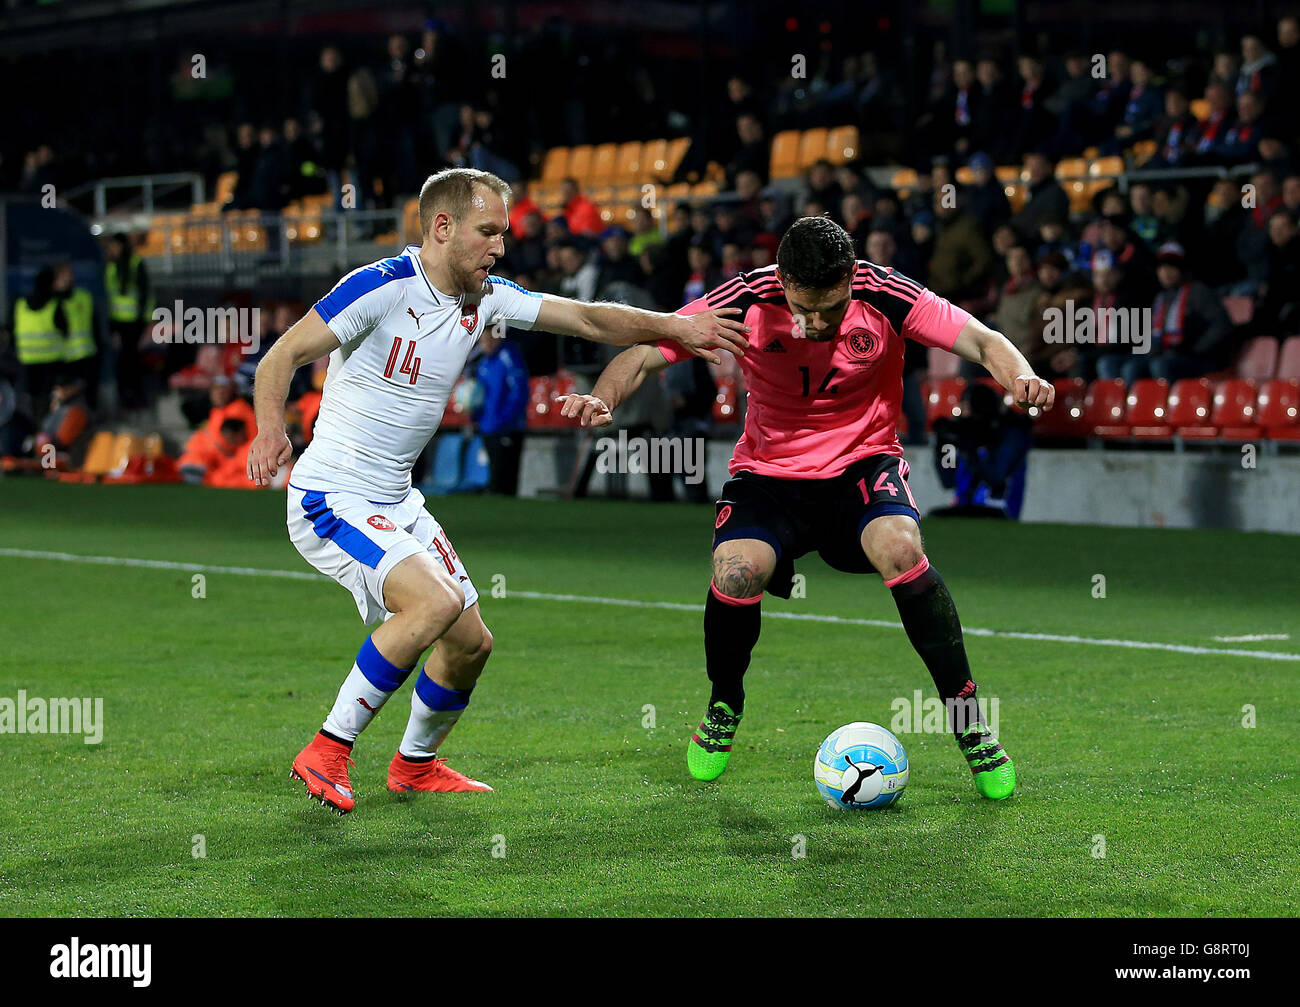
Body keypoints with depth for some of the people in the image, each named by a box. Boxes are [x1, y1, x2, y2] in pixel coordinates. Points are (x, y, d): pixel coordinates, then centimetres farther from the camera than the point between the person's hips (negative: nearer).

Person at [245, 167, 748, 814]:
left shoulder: (487, 299, 4)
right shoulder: (380, 287, -17)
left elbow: (587, 319, 9)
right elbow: (282, 356, -18)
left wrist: (673, 326, -3)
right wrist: (271, 428, -35)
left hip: (396, 504, 8)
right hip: (331, 500, -8)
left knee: (471, 643, 9)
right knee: (436, 600, -28)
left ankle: (415, 765, 35)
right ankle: (326, 753, -18)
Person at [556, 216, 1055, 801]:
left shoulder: (886, 297, -18)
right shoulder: (747, 302, -19)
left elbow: (983, 342, -17)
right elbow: (644, 354, -15)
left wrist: (1021, 377, -39)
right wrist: (601, 400, -36)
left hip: (863, 462, 0)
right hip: (770, 470, 1)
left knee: (899, 549, -32)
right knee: (736, 572, -27)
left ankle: (967, 721, -15)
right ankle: (723, 710, 6)